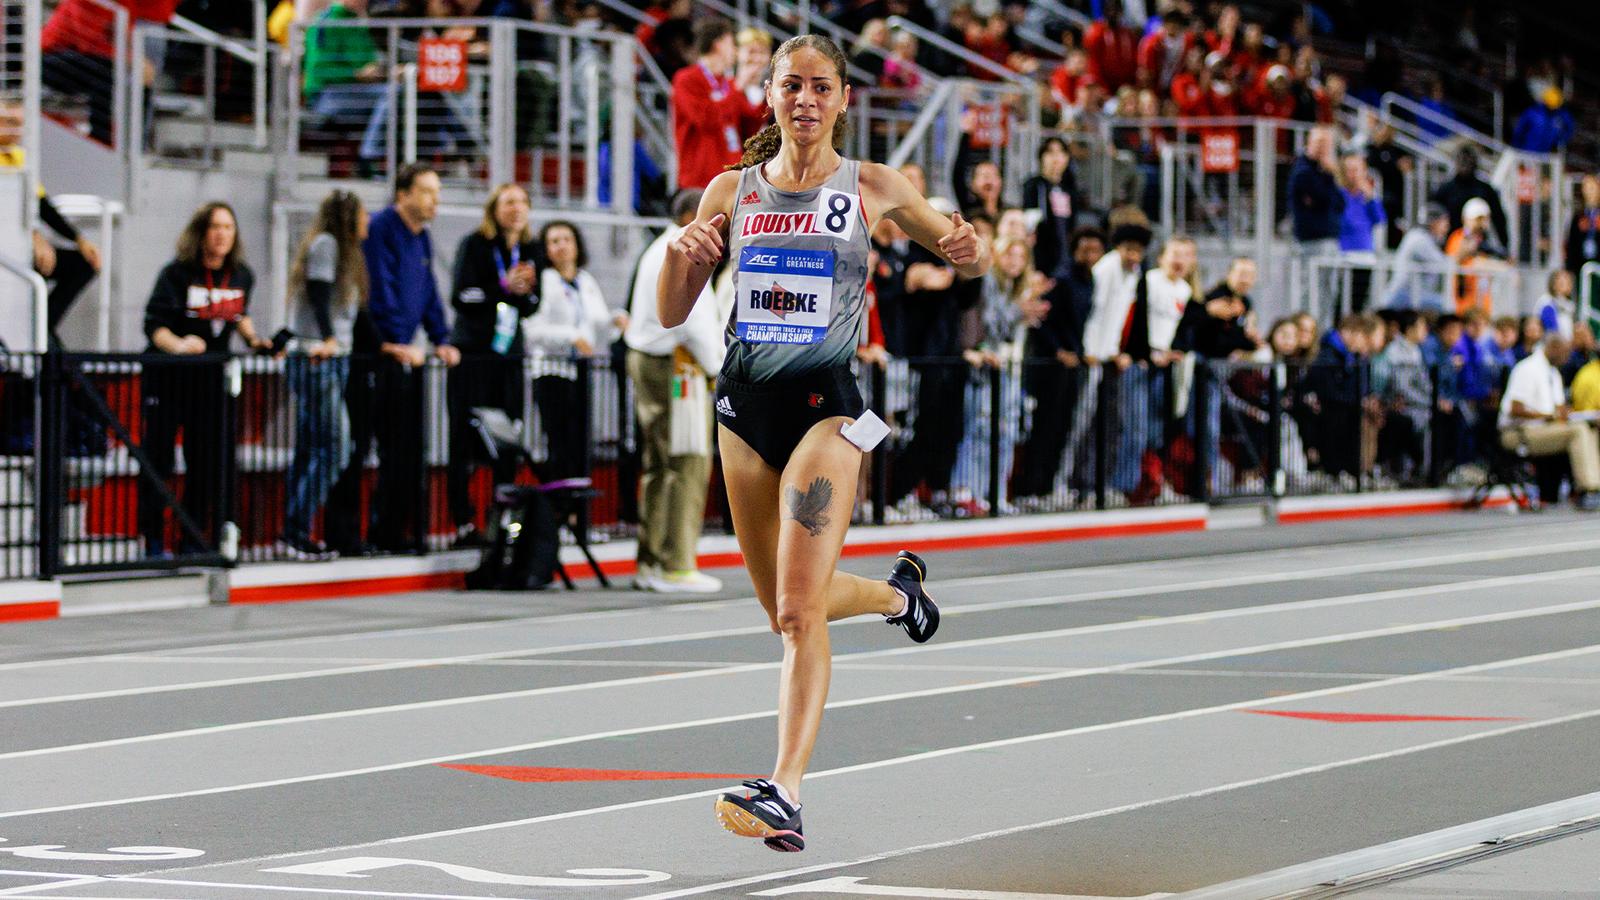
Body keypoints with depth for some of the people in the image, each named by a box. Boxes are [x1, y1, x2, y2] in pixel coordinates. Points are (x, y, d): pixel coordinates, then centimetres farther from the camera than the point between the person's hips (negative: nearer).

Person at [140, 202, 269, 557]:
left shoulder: (241, 276, 3)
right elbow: (154, 325, -18)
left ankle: (194, 541, 13)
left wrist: (254, 339, 6)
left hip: (211, 376, 5)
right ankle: (153, 542, 5)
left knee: (209, 457, 3)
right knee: (158, 458, -3)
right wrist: (179, 345, -35)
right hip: (167, 374, -5)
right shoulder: (177, 274, -13)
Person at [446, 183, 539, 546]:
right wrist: (504, 287, -21)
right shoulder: (474, 245, -4)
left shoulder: (529, 251, 12)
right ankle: (464, 523, -6)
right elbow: (461, 298, -13)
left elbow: (531, 307, 12)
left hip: (509, 353, 5)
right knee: (466, 438, -7)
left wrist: (524, 291, -10)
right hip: (472, 353, -5)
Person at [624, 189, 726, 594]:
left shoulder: (659, 250, 19)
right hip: (676, 367, -11)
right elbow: (695, 320, -18)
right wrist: (715, 364, -7)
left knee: (658, 466, 13)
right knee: (689, 465, -8)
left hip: (645, 359, 11)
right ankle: (677, 567, -9)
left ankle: (651, 563, 16)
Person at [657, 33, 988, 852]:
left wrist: (966, 249, -15)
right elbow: (671, 315, 7)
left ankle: (785, 795, -22)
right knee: (783, 608, 15)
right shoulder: (732, 191, 7)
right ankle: (898, 592, 45)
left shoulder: (872, 189, 1)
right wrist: (681, 254, -15)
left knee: (797, 609, -17)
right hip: (744, 402, 4)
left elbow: (972, 261, 10)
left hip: (825, 405, -4)